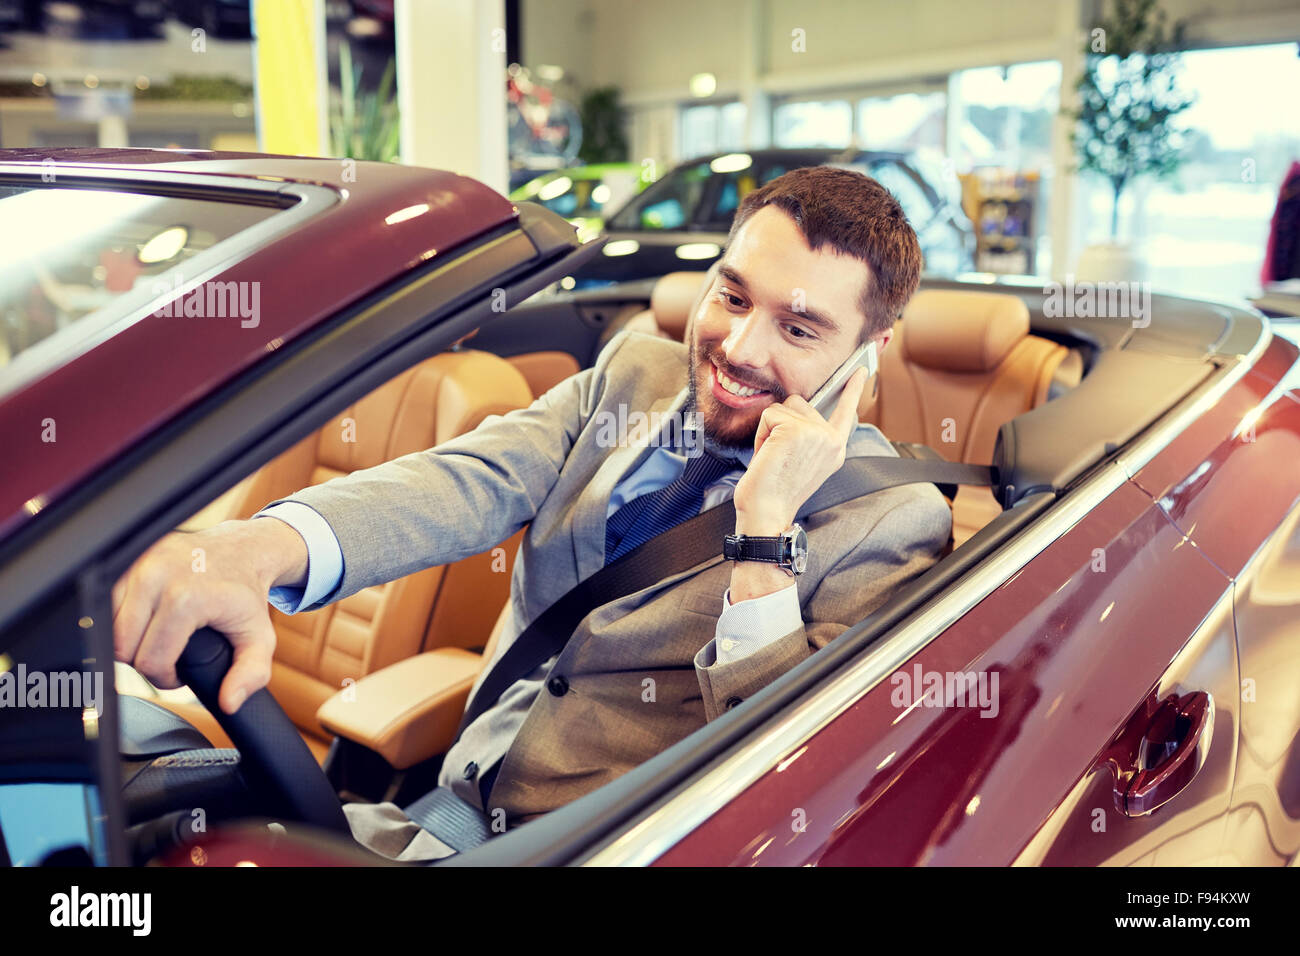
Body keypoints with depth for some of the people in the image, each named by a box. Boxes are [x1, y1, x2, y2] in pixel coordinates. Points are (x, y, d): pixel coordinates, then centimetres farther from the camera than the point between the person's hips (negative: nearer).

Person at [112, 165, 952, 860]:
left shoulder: (893, 519, -9)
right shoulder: (632, 374, 5)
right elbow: (469, 484, -12)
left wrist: (765, 529, -23)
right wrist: (262, 549, -30)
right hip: (451, 809, 5)